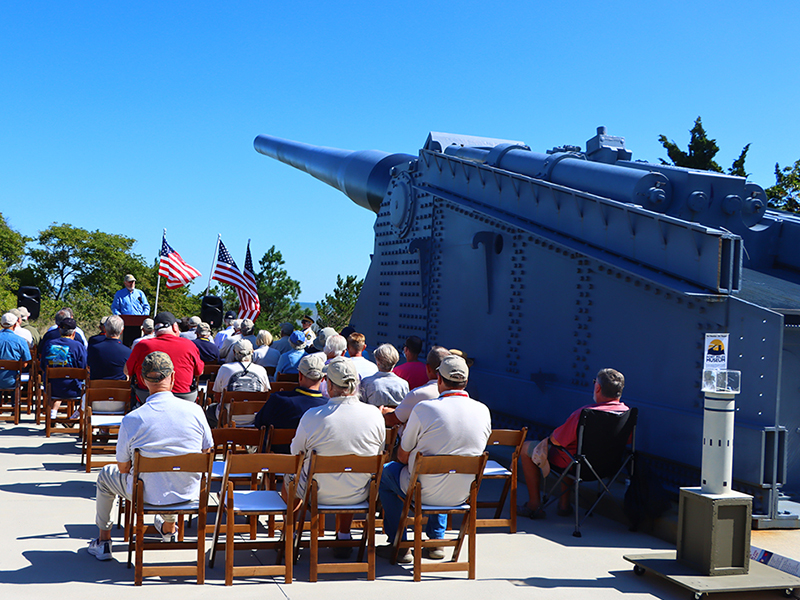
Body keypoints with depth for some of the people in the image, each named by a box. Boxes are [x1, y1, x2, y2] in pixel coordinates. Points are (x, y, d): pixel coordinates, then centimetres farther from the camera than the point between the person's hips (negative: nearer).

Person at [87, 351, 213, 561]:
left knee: (106, 474, 26)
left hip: (148, 496, -2)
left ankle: (104, 541, 34)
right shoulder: (194, 410, -14)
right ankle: (168, 526, 54)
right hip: (190, 494, 3)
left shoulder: (132, 419, -19)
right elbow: (207, 450, 2)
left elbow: (123, 468, -6)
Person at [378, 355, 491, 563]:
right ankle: (437, 541, 35)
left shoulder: (424, 409, -19)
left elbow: (403, 457, -10)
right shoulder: (483, 411, -6)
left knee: (386, 472, 24)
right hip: (464, 495, 5)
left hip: (426, 493, -5)